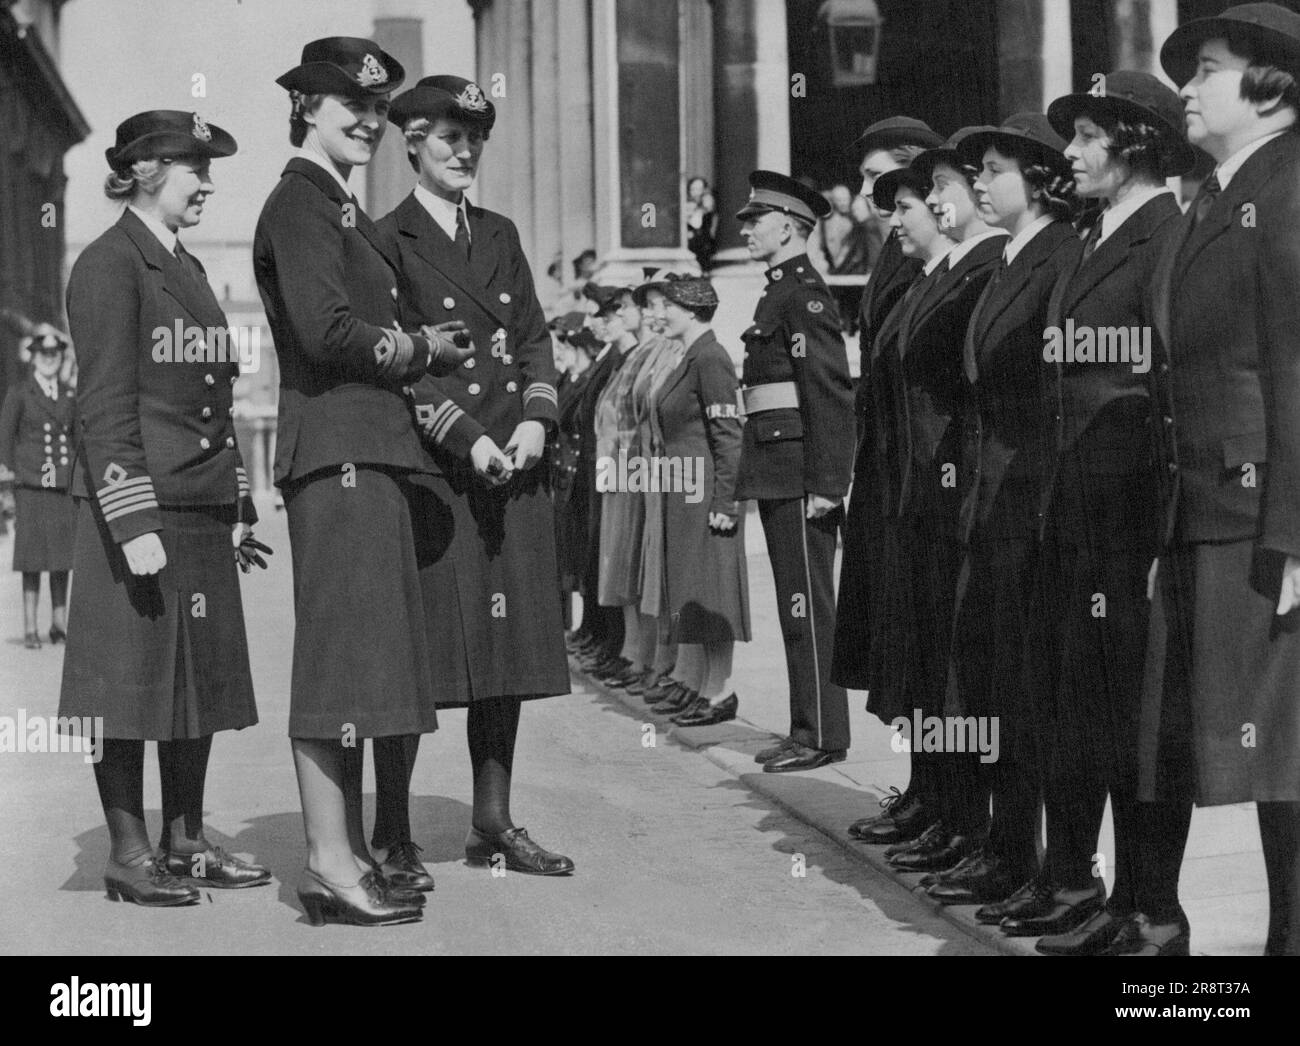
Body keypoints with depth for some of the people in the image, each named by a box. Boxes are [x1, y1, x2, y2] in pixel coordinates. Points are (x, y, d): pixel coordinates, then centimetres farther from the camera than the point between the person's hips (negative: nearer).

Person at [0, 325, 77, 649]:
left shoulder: (69, 396, 13)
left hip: (65, 487, 3)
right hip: (31, 486, -3)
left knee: (63, 555, 3)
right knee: (33, 557, -4)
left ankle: (59, 624, 12)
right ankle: (30, 628, 0)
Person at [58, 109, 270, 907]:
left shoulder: (188, 268, 18)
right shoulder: (110, 265, -8)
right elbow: (106, 407, -14)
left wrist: (239, 508, 17)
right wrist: (135, 525, -19)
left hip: (204, 513, 9)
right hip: (141, 513, -8)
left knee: (202, 678, 10)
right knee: (135, 683, -2)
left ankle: (188, 843, 19)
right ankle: (130, 855, 7)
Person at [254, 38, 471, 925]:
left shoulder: (342, 211, 23)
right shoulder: (299, 204, -7)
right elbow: (327, 330, -18)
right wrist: (421, 351, -5)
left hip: (370, 452, 10)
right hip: (339, 451, -10)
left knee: (357, 656, 10)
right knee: (341, 649, -9)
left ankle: (348, 847, 16)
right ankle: (331, 862, -6)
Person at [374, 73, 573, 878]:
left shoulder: (500, 235, 18)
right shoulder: (387, 242, -1)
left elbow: (534, 337, 15)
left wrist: (536, 418, -2)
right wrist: (467, 438, -14)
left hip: (514, 473, 6)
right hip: (430, 475, -6)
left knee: (509, 650, 7)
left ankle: (494, 825, 16)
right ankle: (395, 838, 3)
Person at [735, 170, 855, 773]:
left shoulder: (804, 294, -12)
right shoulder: (780, 292, 17)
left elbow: (831, 397, -18)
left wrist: (826, 485, -22)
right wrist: (754, 476, 16)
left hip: (800, 475, -10)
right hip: (778, 474, 10)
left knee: (808, 605, -5)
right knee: (796, 605, 12)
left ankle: (822, 737, 1)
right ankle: (807, 730, 19)